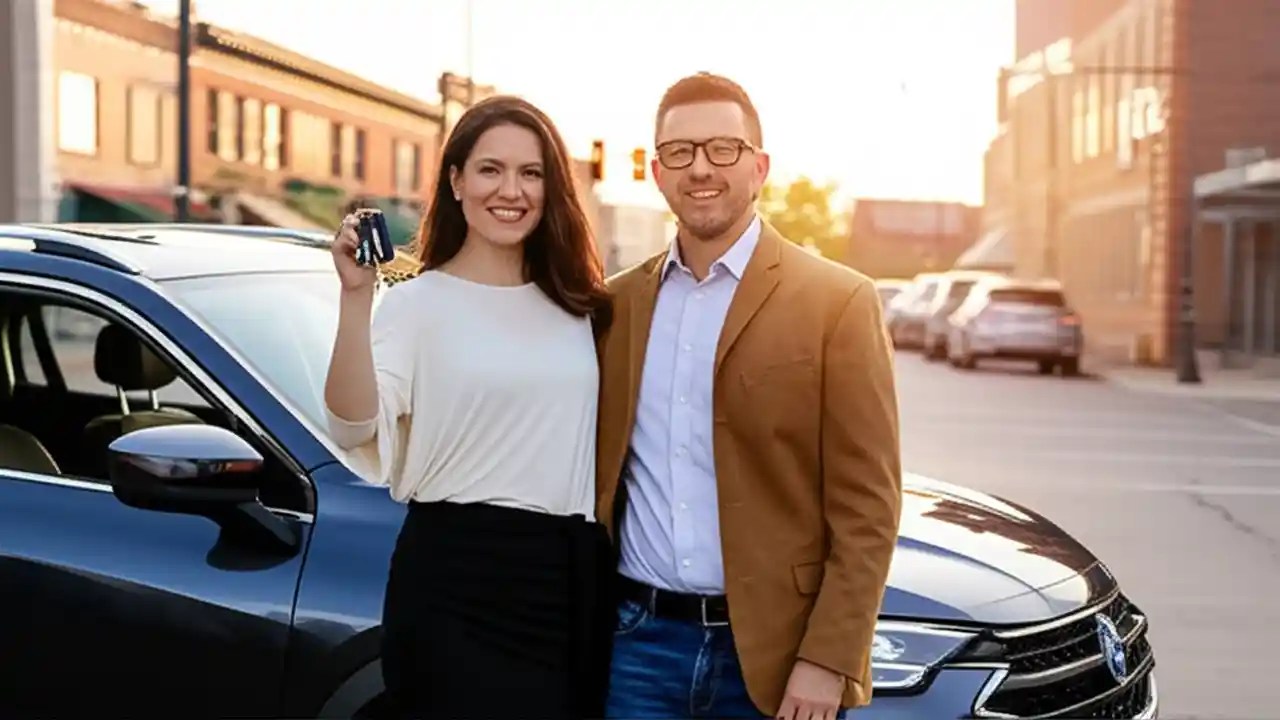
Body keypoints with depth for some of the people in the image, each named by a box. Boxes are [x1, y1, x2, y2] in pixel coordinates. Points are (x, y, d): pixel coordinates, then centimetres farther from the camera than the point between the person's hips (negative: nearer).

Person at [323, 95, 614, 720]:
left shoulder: (576, 305, 11)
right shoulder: (417, 301, -5)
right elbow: (353, 426, -19)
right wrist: (356, 295, -27)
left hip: (572, 577, 5)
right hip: (456, 580, -5)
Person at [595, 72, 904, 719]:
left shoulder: (838, 303, -6)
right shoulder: (617, 303, 7)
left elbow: (866, 507, -8)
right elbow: (597, 476, 11)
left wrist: (827, 661, -12)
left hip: (773, 651, -3)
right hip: (638, 641, 3)